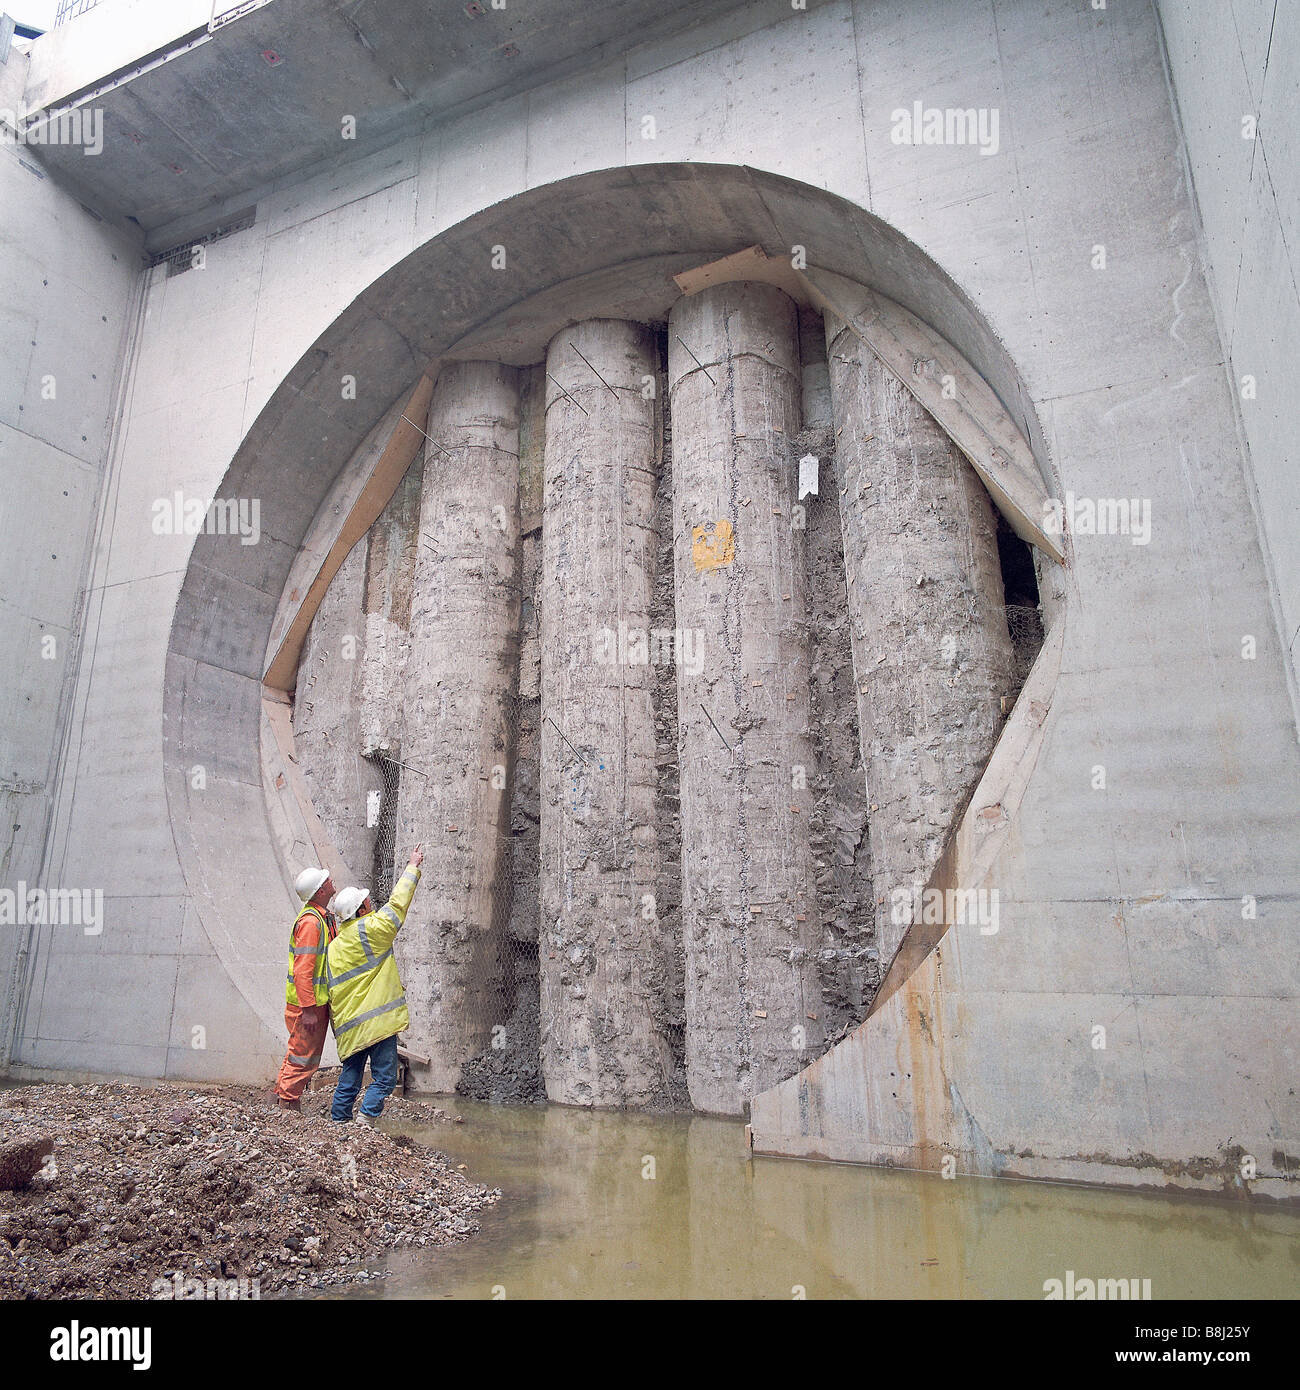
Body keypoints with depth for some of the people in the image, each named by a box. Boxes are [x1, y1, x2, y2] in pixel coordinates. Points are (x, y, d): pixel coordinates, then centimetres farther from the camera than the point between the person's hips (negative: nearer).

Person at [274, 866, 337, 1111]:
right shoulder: (309, 922, -22)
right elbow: (302, 970, -25)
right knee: (304, 1056, 1)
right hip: (307, 1002, -10)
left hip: (318, 1000, 10)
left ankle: (281, 1094, 32)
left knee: (300, 1052, 20)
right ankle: (288, 1104, 13)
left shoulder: (323, 916, 10)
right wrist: (308, 1009, -24)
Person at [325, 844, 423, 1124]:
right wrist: (413, 866, 6)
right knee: (384, 1077, 0)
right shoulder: (370, 929, -12)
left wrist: (338, 1026, 21)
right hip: (378, 1021, -7)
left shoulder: (334, 946, 8)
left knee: (350, 1078, 17)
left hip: (349, 1027, 7)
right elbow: (398, 902, -5)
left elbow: (331, 990, 12)